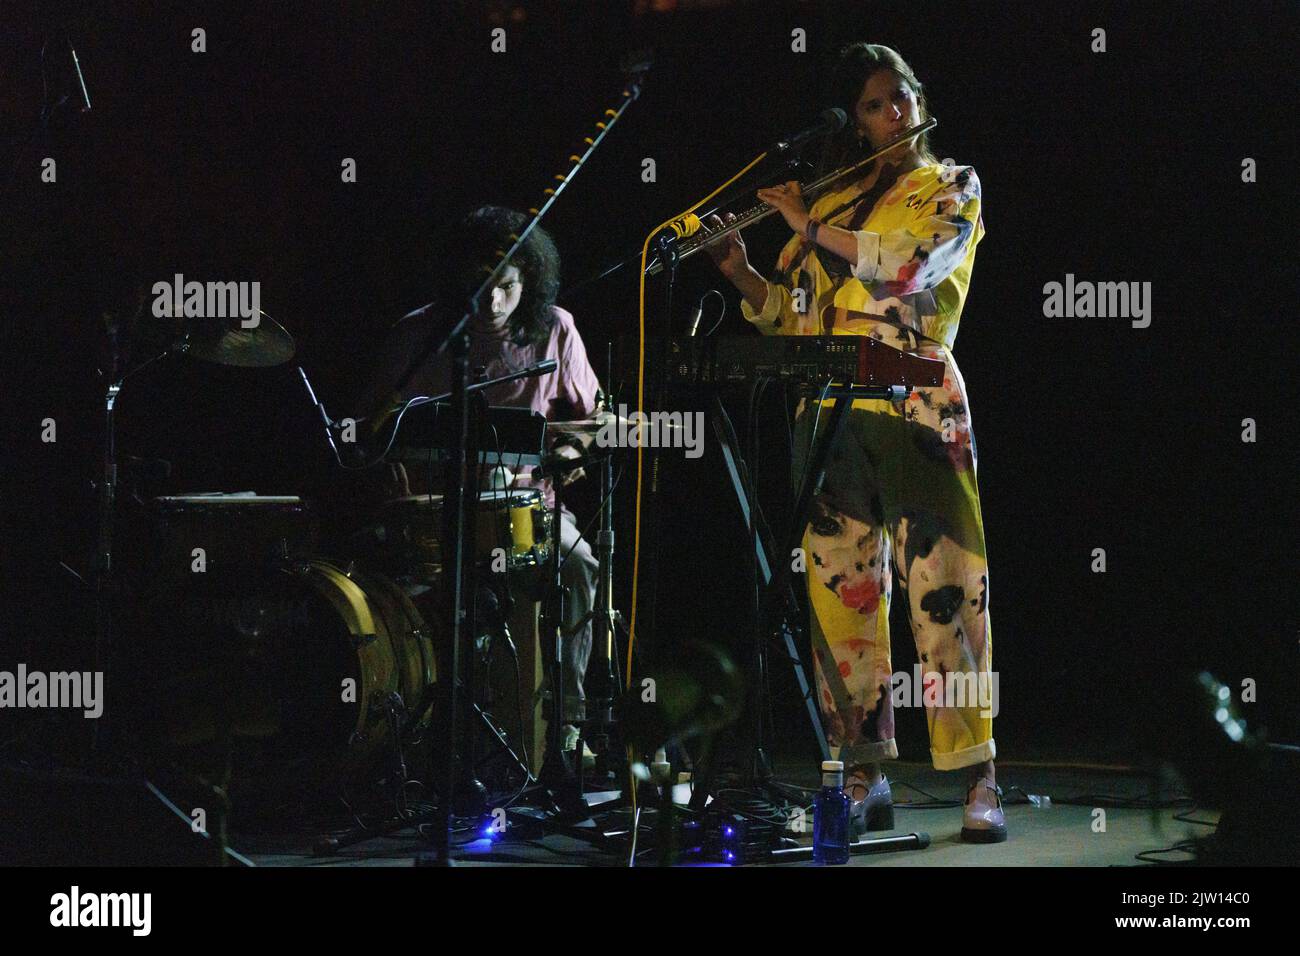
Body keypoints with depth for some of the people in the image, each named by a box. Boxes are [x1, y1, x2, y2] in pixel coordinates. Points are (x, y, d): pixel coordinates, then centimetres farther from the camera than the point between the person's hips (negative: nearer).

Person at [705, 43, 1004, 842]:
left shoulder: (953, 188, 6)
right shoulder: (835, 200, 18)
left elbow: (909, 264, -15)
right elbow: (792, 316, 17)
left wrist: (810, 228, -12)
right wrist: (739, 272, 0)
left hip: (917, 411, -5)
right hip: (832, 416, 5)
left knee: (945, 590, -9)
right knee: (844, 591, 3)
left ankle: (980, 784, -9)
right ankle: (866, 781, 8)